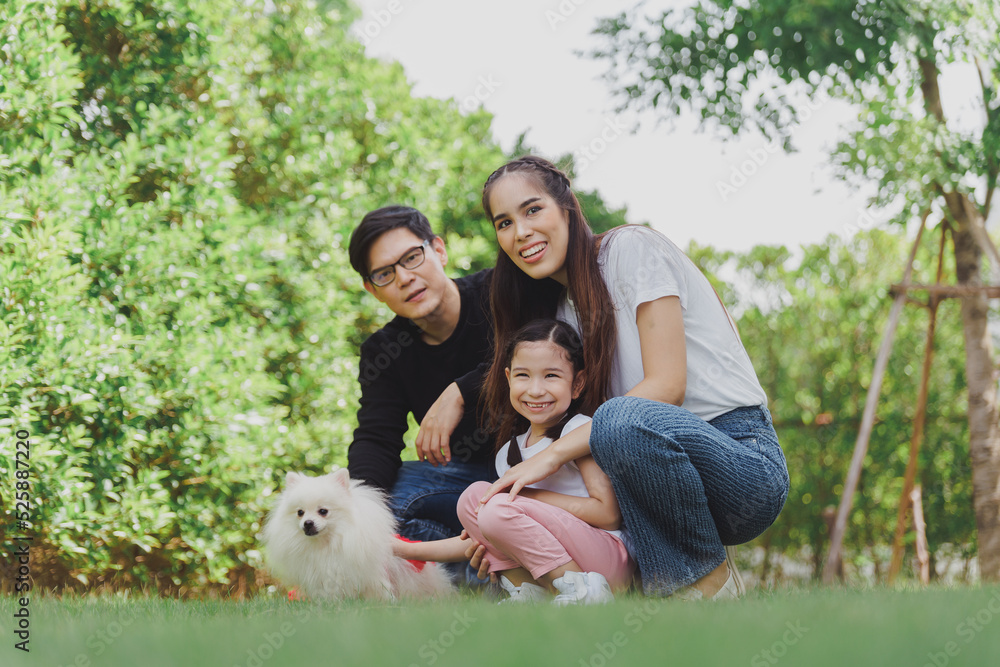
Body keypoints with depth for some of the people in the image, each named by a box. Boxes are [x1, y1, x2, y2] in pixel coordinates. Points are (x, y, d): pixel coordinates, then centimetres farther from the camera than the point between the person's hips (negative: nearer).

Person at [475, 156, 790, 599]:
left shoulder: (632, 248, -6)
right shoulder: (565, 309, 17)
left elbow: (668, 385, -16)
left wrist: (555, 454, -19)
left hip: (745, 460, -7)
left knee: (623, 419, -37)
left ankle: (705, 578, -15)